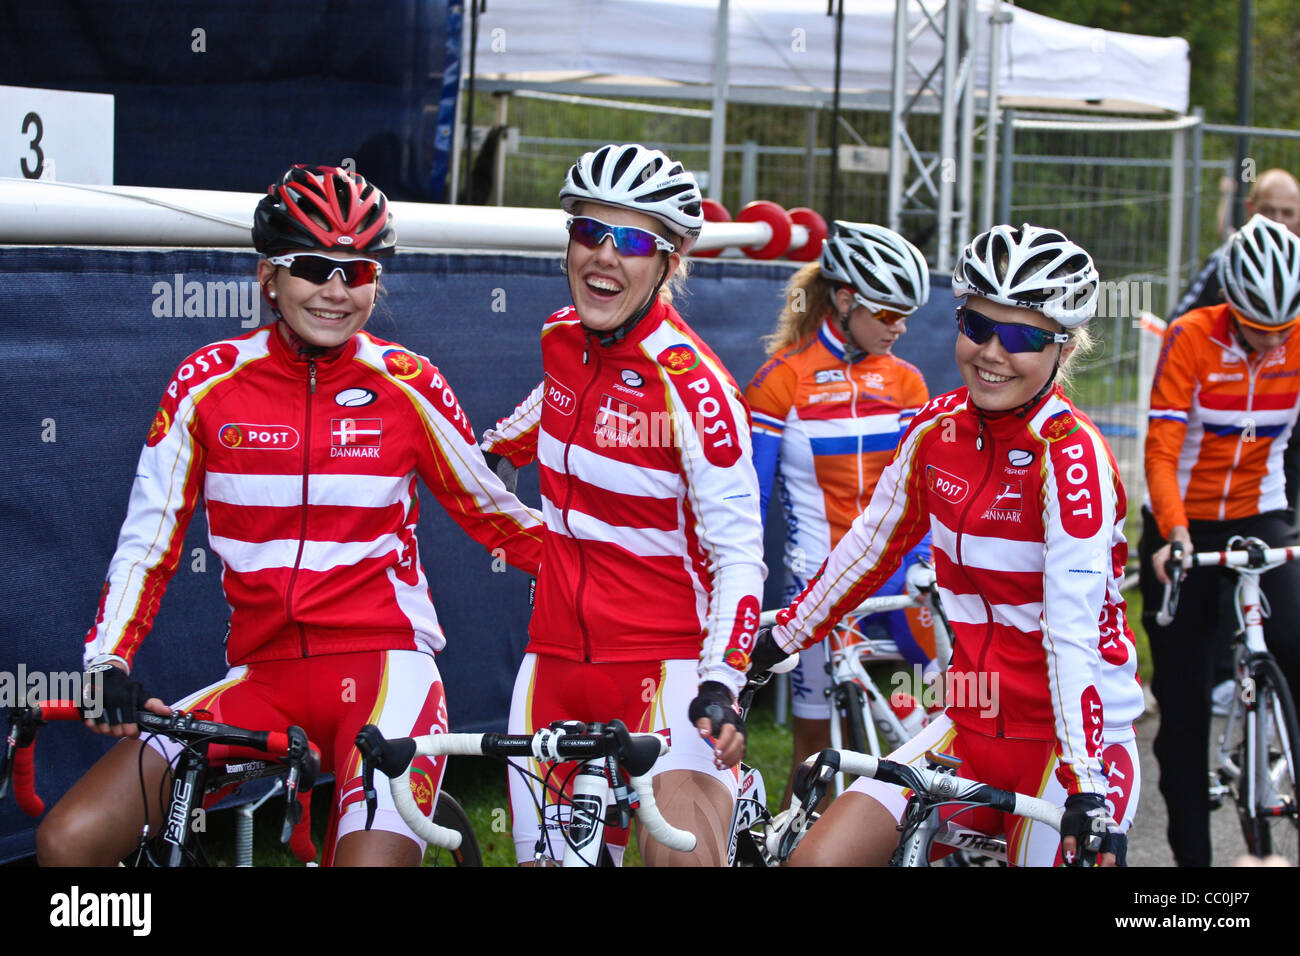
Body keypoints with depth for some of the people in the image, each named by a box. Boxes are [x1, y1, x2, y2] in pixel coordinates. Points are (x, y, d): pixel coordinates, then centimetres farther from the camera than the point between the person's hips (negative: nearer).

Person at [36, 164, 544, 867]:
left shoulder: (406, 386, 0)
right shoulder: (209, 382, 3)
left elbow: (489, 510, 13)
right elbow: (147, 538, 6)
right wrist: (107, 664, -7)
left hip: (381, 666, -2)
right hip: (261, 678, 3)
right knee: (70, 841, -13)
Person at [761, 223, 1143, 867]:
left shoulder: (1071, 456, -16)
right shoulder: (938, 430, 1)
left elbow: (1073, 633, -24)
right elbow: (871, 546, 16)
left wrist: (1087, 788, -31)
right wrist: (779, 641, 20)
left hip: (1071, 738, -5)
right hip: (973, 726, 5)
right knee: (818, 858, -11)